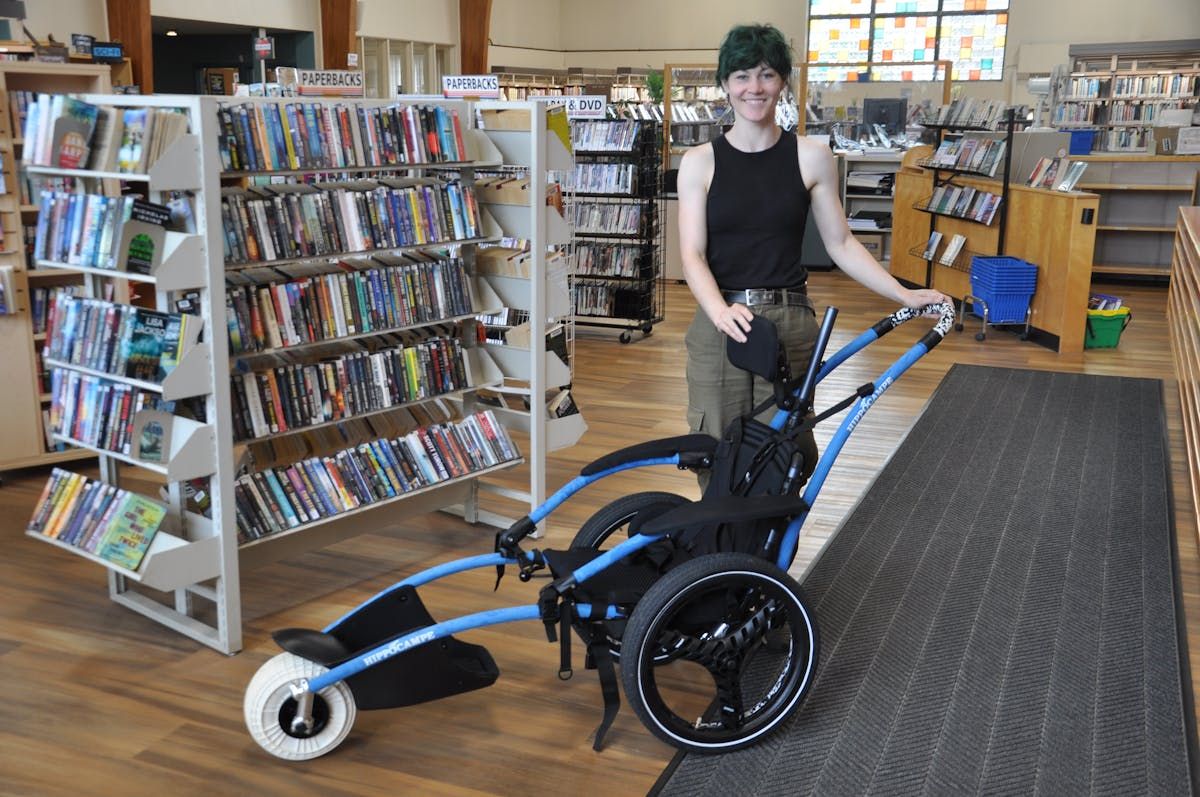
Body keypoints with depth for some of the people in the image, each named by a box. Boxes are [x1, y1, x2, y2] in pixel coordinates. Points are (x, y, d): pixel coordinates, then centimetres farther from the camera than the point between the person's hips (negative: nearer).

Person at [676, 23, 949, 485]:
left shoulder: (811, 157, 3)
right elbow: (692, 255, -7)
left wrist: (904, 296, 0)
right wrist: (721, 311, -26)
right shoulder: (700, 162, 1)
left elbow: (840, 244, 7)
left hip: (790, 325, 0)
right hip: (719, 325, 0)